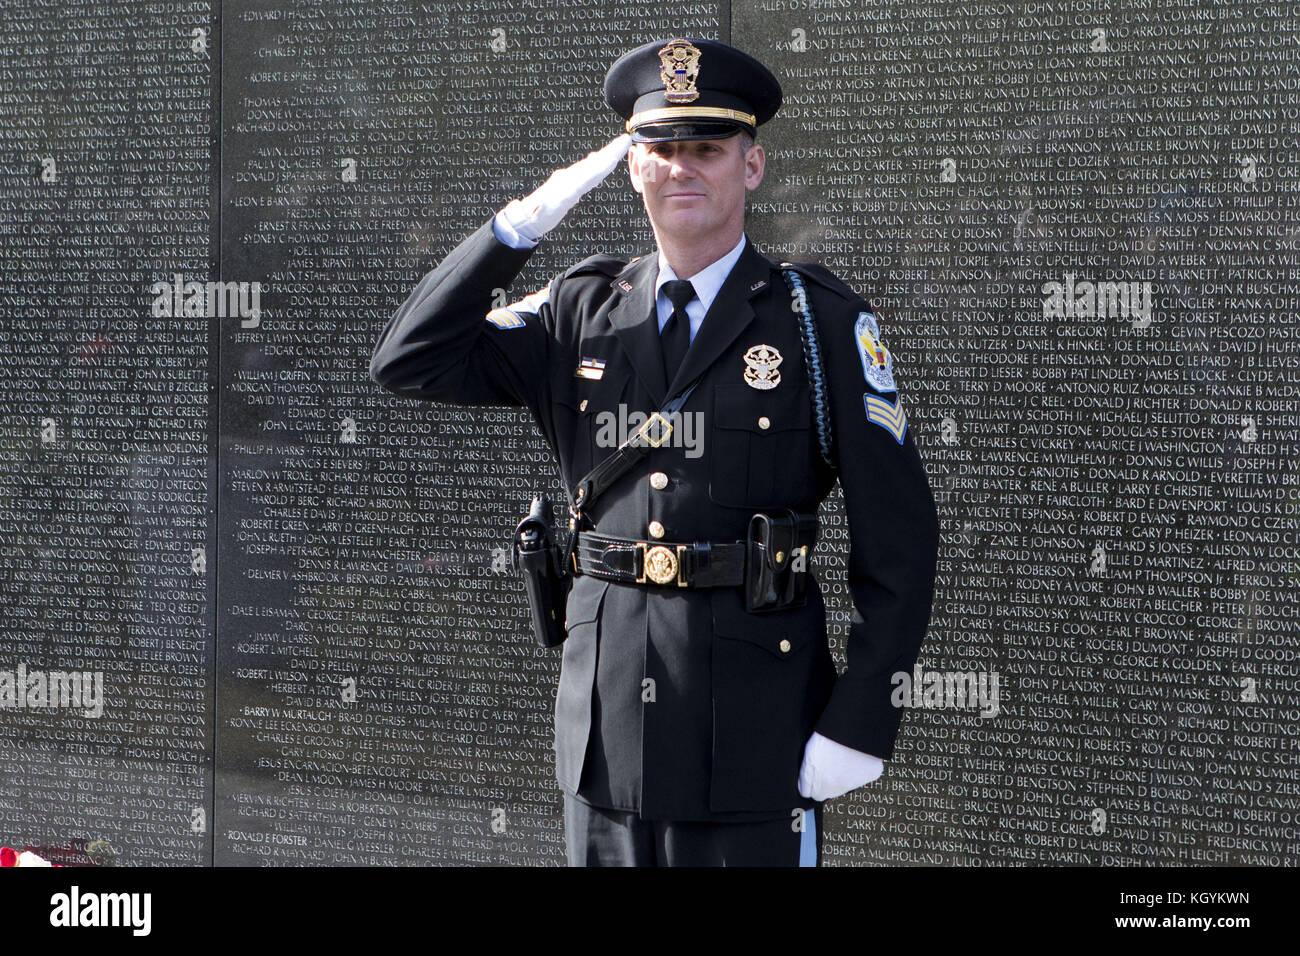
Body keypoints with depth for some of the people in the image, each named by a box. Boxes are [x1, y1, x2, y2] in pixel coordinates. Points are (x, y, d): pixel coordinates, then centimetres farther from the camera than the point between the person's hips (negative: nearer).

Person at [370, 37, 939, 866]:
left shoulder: (823, 322, -3)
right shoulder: (583, 313, 9)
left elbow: (899, 535, -5)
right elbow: (409, 363, 2)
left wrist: (861, 727, -11)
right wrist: (524, 222, -6)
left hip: (755, 743, -4)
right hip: (606, 721, 4)